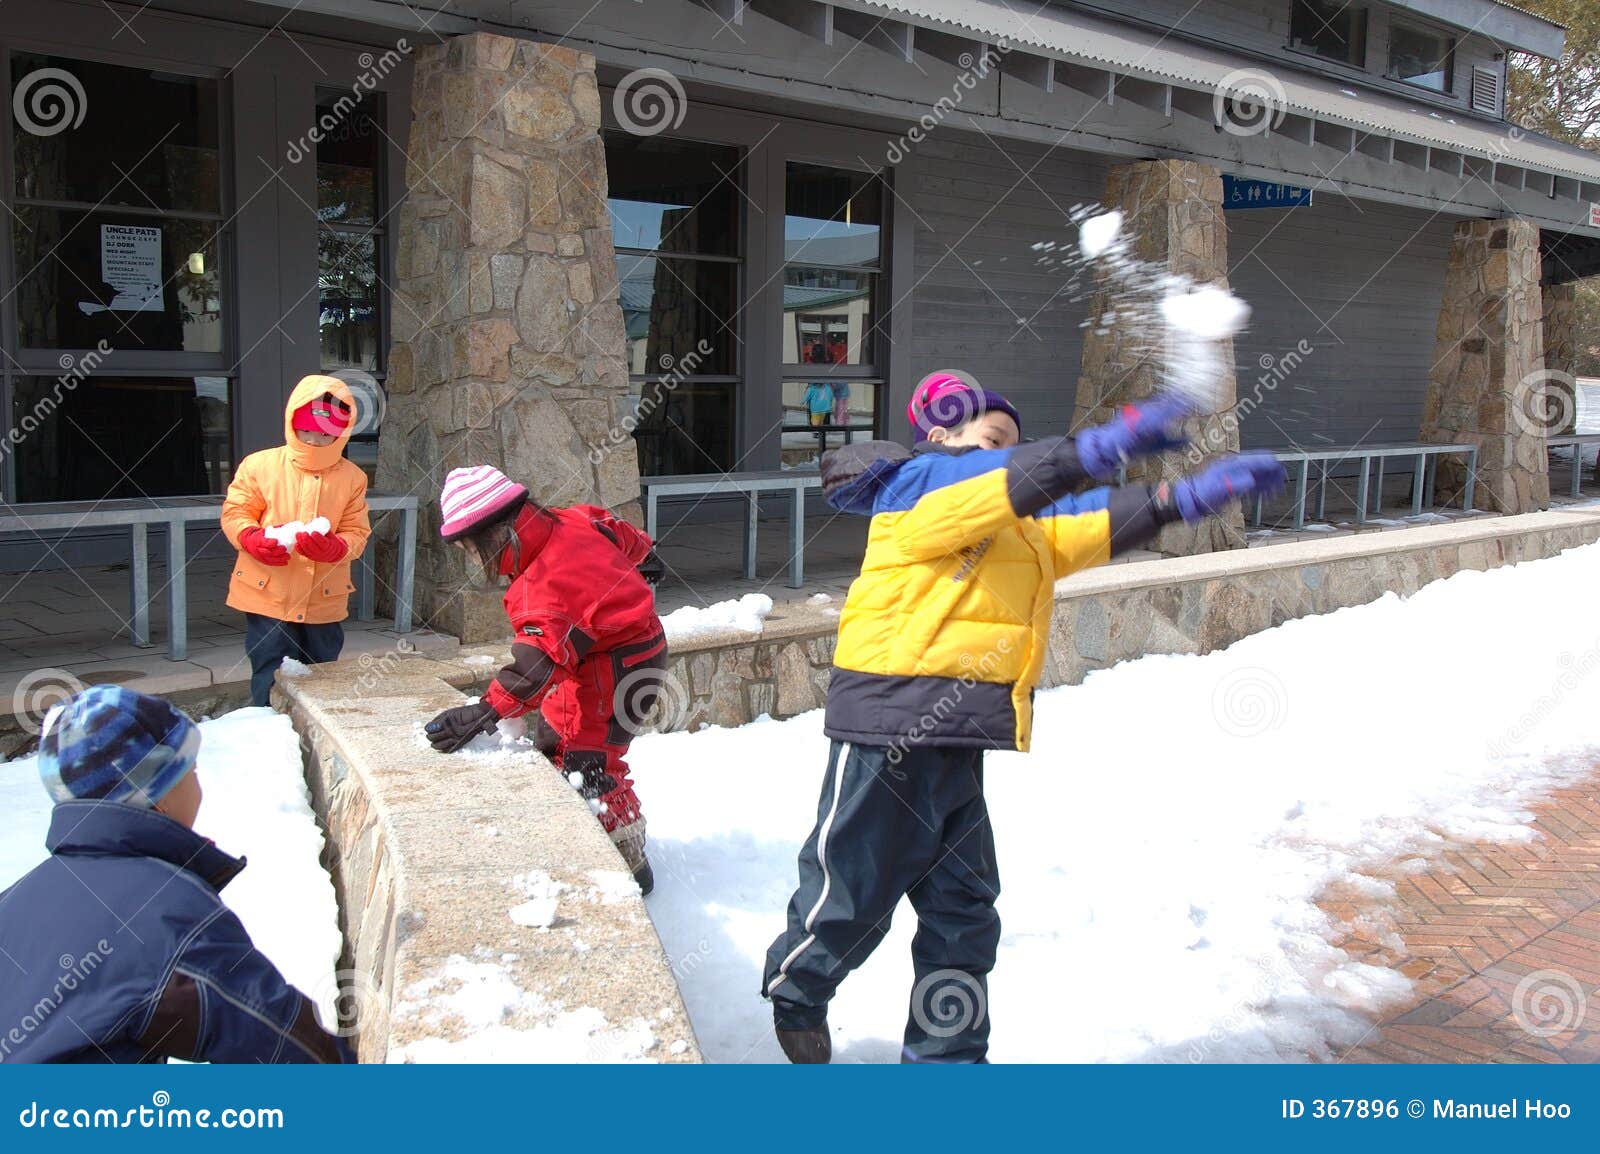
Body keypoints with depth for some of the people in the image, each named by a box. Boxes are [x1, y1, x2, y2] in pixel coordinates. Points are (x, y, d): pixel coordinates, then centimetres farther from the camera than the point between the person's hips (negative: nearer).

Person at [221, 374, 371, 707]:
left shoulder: (352, 478, 2)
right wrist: (253, 539, -19)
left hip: (324, 602, 2)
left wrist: (333, 548, -22)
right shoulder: (260, 465, -1)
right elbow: (234, 513, 2)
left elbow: (357, 533, 0)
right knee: (271, 686, 1)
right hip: (269, 596, -2)